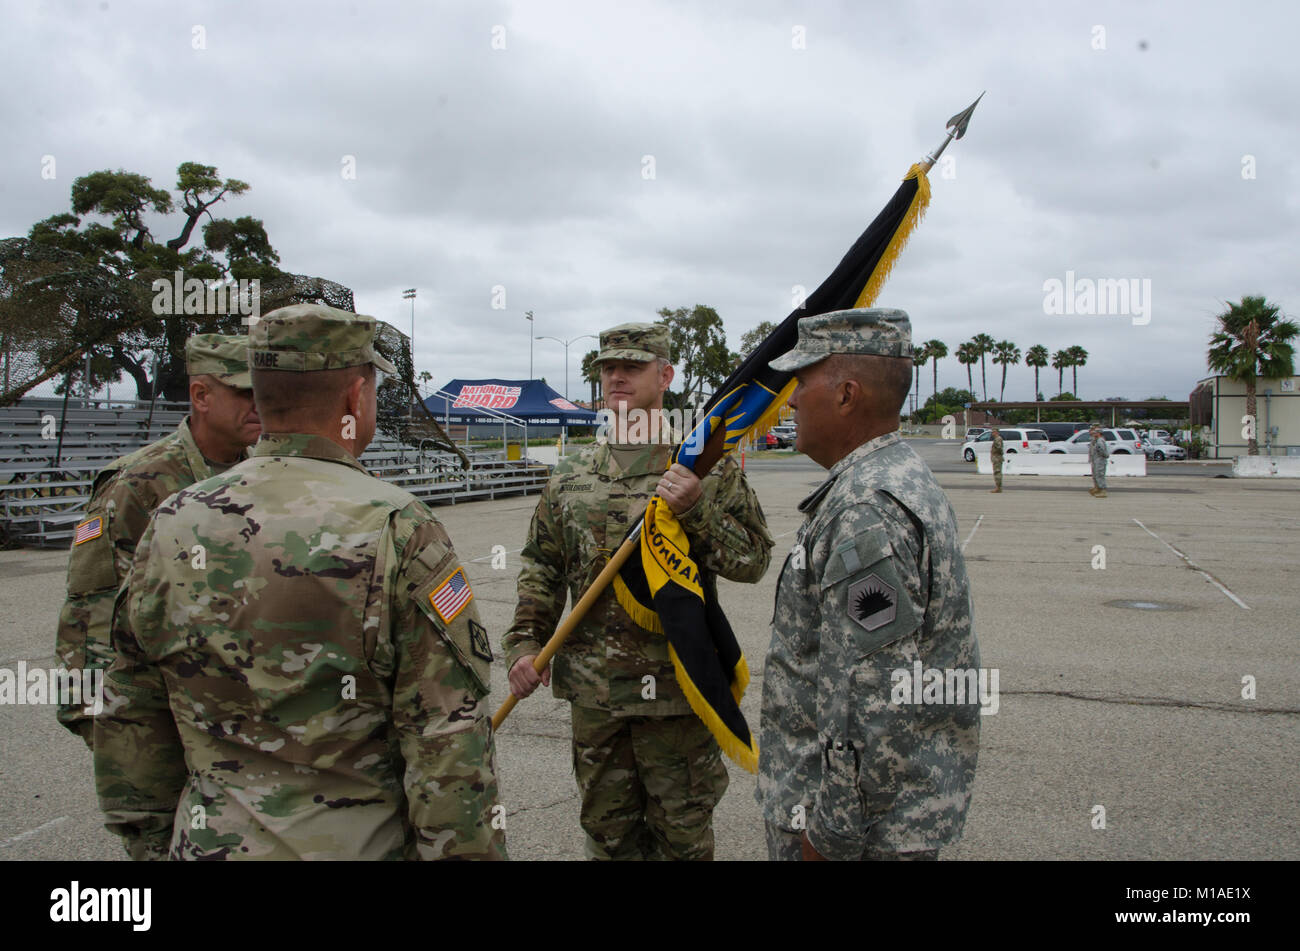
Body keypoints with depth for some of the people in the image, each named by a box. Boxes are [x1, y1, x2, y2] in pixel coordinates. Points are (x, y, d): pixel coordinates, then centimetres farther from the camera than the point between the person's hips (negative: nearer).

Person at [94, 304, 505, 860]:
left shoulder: (172, 526, -2)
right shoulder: (396, 530, -18)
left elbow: (130, 721, 7)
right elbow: (448, 746, -19)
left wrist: (153, 843, 18)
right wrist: (472, 851, -9)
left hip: (208, 841, 4)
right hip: (361, 846, -4)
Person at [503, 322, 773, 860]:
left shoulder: (708, 468, -4)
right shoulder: (571, 477, 8)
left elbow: (753, 560, -8)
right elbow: (542, 568, 12)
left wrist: (695, 509, -23)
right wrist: (524, 642, 1)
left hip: (678, 684, -4)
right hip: (593, 687, 4)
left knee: (682, 834, 11)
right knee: (607, 828, 19)